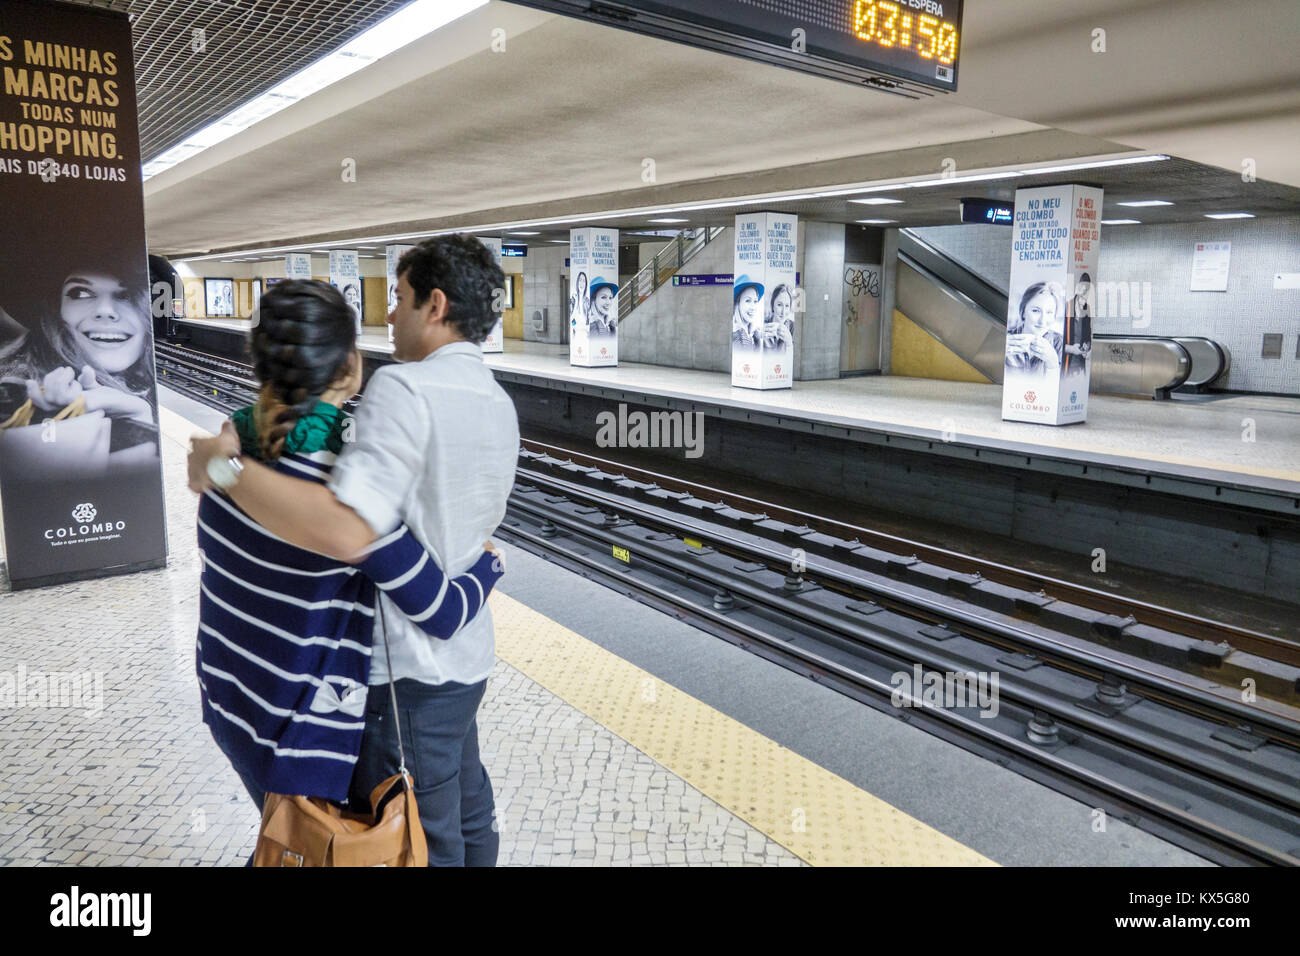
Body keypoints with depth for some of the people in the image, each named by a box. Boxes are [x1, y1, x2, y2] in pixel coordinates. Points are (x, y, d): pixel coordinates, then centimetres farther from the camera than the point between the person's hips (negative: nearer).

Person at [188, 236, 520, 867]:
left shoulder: (404, 390, -23)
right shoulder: (499, 405, 7)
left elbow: (345, 531, -35)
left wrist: (225, 467, -25)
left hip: (408, 673, -8)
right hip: (465, 656, 9)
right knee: (468, 822, 24)